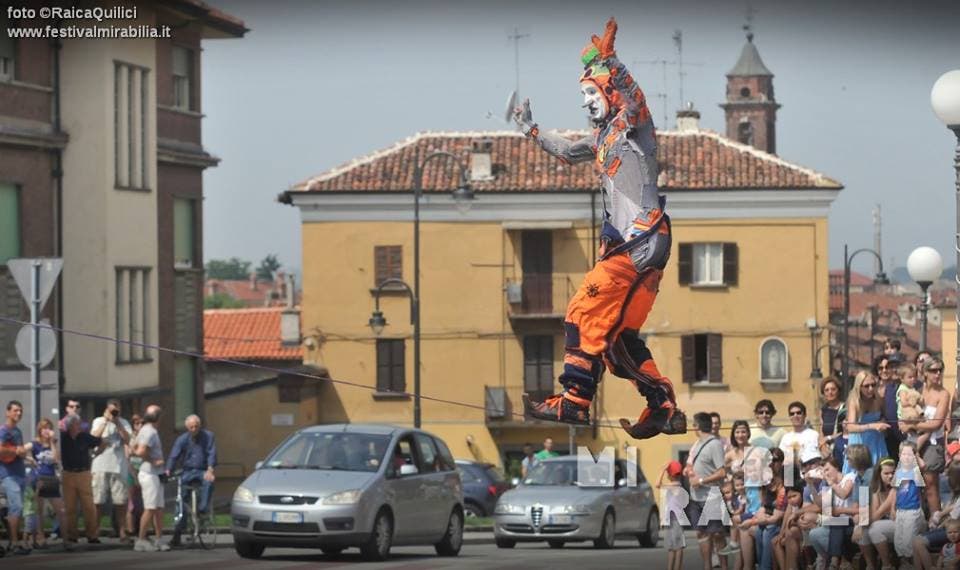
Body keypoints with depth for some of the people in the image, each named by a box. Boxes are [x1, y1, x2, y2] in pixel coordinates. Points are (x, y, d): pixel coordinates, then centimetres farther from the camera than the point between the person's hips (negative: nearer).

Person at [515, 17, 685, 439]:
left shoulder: (632, 123, -3)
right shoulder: (604, 137, 23)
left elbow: (632, 97, -28)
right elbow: (569, 153, 43)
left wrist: (608, 62, -39)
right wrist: (531, 131, 52)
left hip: (642, 243, -10)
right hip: (623, 244, 10)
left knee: (585, 314, -12)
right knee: (620, 334, 9)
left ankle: (574, 401, -13)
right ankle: (665, 409, 11)